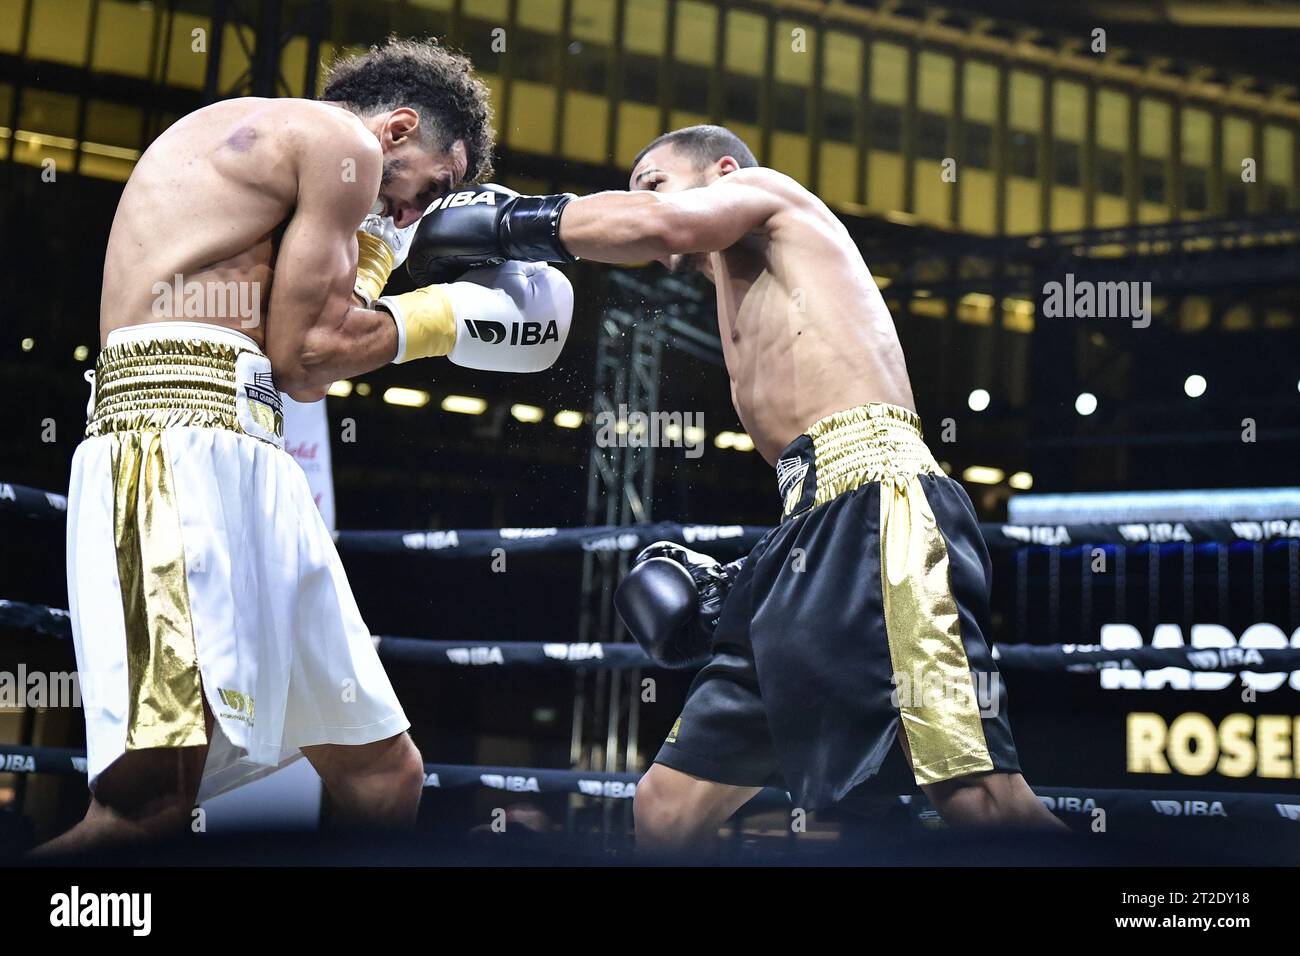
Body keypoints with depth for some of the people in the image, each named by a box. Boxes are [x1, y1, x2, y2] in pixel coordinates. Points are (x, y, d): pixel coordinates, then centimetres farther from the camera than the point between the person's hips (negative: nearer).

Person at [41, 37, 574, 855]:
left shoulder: (261, 153, 30)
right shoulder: (340, 138, 3)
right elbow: (301, 354, -5)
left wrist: (378, 242, 29)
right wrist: (455, 315, 8)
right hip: (183, 439, -10)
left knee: (385, 775, 12)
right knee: (151, 801, -23)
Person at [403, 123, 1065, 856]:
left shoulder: (764, 186, 13)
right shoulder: (747, 324, 34)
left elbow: (657, 224, -10)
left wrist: (506, 224, 1)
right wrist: (732, 583, 15)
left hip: (878, 503, -10)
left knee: (981, 800, -20)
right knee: (668, 806, 8)